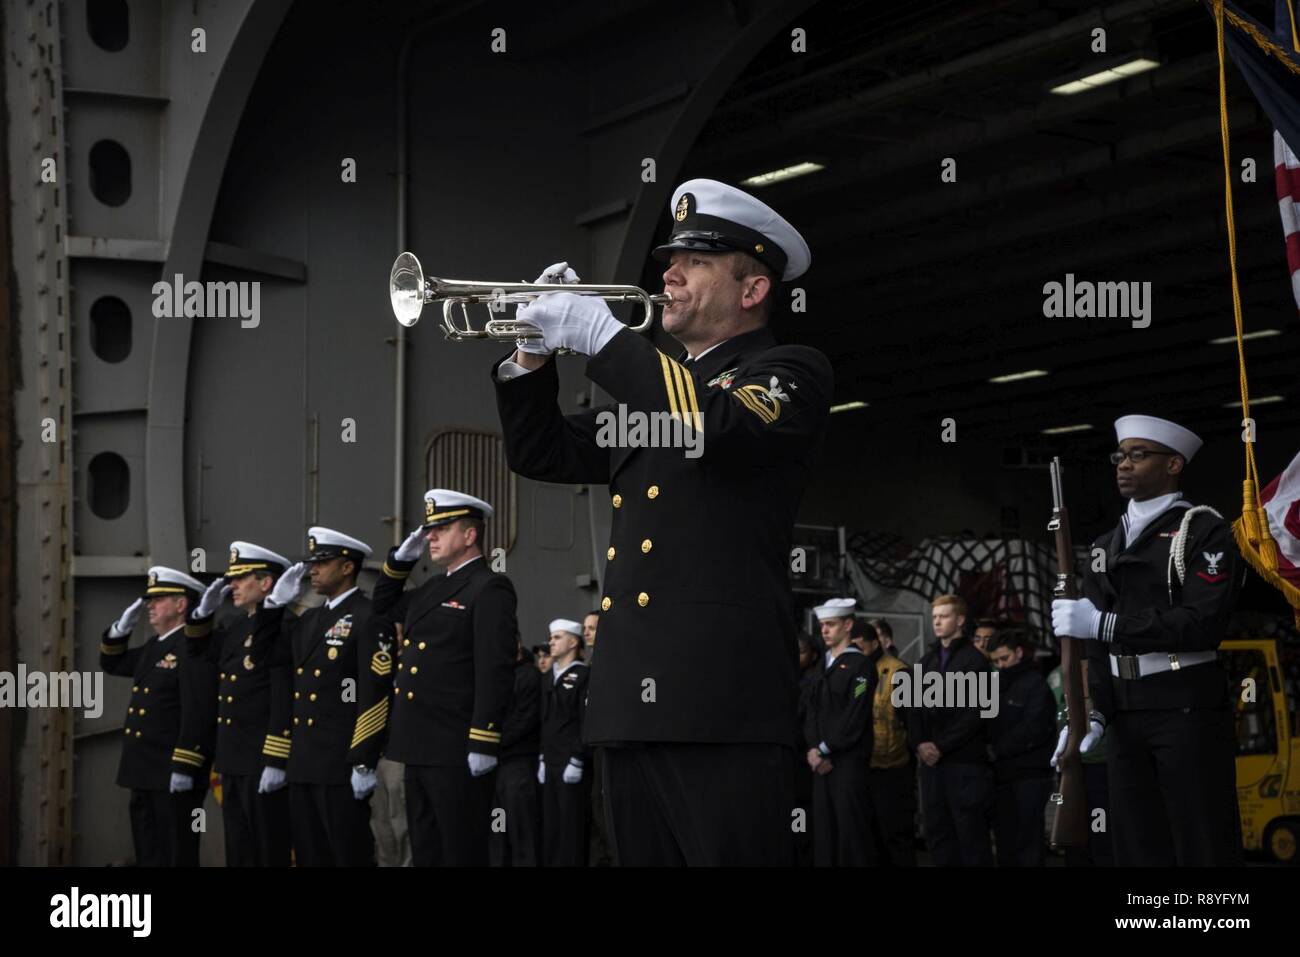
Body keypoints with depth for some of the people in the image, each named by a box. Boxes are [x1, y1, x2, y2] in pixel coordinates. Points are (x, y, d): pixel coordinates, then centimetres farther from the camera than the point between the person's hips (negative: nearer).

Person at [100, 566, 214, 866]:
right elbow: (112, 663, 30)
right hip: (144, 774, 10)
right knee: (148, 856, 12)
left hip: (174, 776, -10)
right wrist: (122, 626, 13)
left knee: (176, 856, -6)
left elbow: (198, 713, -22)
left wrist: (183, 767, -24)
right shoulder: (154, 647, 17)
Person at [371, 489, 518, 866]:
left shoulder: (490, 588, -9)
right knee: (426, 853, 12)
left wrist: (483, 744, -22)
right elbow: (382, 608, 34)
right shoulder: (433, 588, 18)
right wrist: (401, 559, 18)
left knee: (461, 854, -4)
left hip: (458, 751, -9)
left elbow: (495, 672, -17)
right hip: (420, 748, 9)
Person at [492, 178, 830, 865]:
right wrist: (534, 352, 9)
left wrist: (602, 336, -12)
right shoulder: (653, 387, 25)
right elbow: (540, 455, 25)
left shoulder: (790, 373, 2)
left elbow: (718, 424, -18)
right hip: (632, 704, 8)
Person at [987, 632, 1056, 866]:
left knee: (1027, 843, -8)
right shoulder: (996, 686, 20)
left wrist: (997, 750, -12)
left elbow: (1033, 728, -14)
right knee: (1005, 841, 6)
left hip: (1029, 775, -6)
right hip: (1001, 775, 7)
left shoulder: (1036, 684, -2)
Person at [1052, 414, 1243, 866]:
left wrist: (1104, 623, -19)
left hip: (1188, 709, -6)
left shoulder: (1204, 530, -3)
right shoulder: (1106, 546, 18)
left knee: (1203, 848, -5)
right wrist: (1092, 714, 1)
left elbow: (1203, 624, -16)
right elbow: (1094, 644, 15)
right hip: (1124, 715, 6)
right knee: (1137, 848, 6)